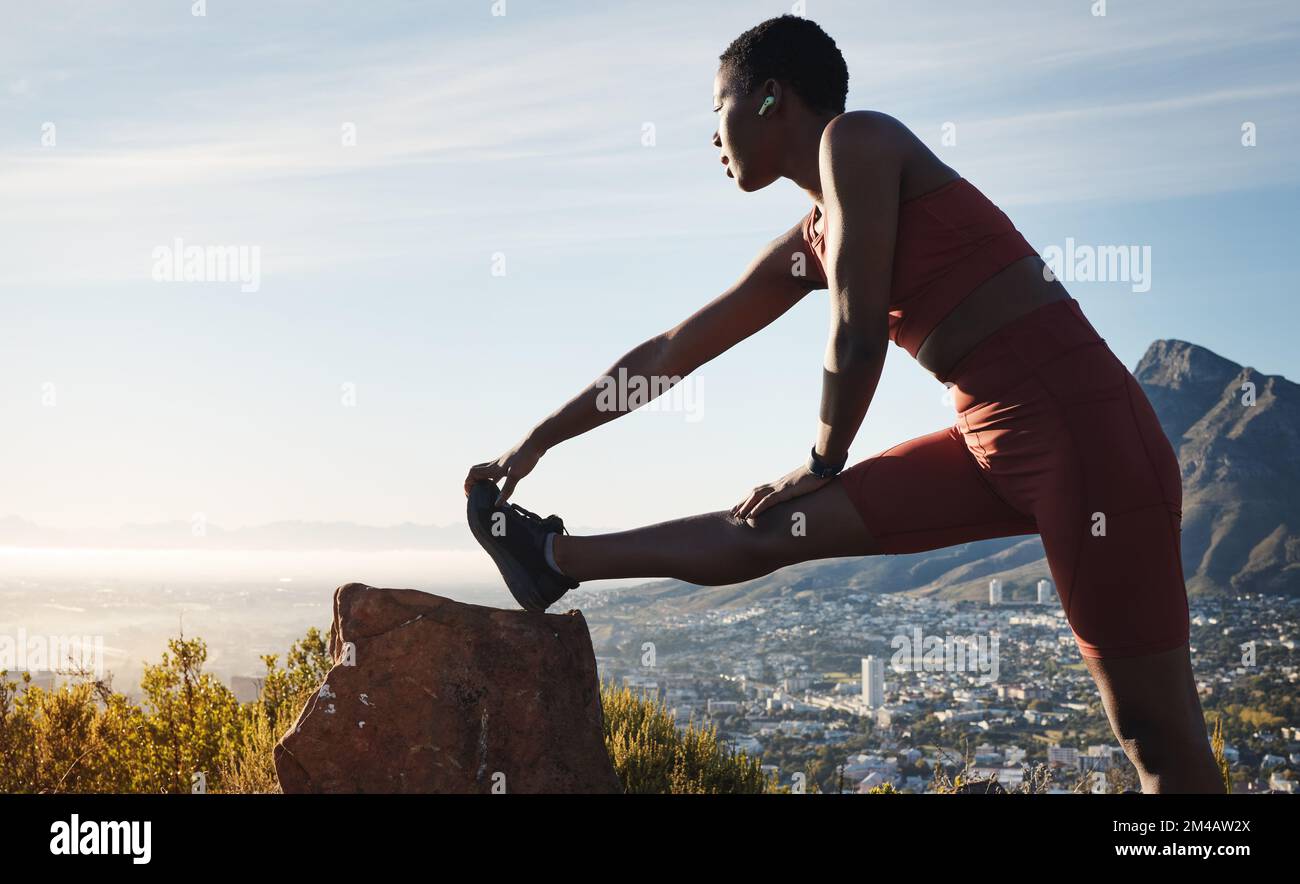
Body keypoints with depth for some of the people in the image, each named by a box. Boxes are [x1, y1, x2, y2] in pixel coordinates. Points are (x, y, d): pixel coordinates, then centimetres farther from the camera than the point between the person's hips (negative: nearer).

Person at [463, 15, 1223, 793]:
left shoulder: (855, 139, -7)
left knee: (1160, 736, -4)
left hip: (1080, 426, -8)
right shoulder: (807, 244, 17)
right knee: (770, 530, 11)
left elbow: (860, 333, -12)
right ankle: (555, 558, 28)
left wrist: (824, 463, 5)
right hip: (994, 440, 8)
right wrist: (538, 441, 29)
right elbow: (671, 352, 23)